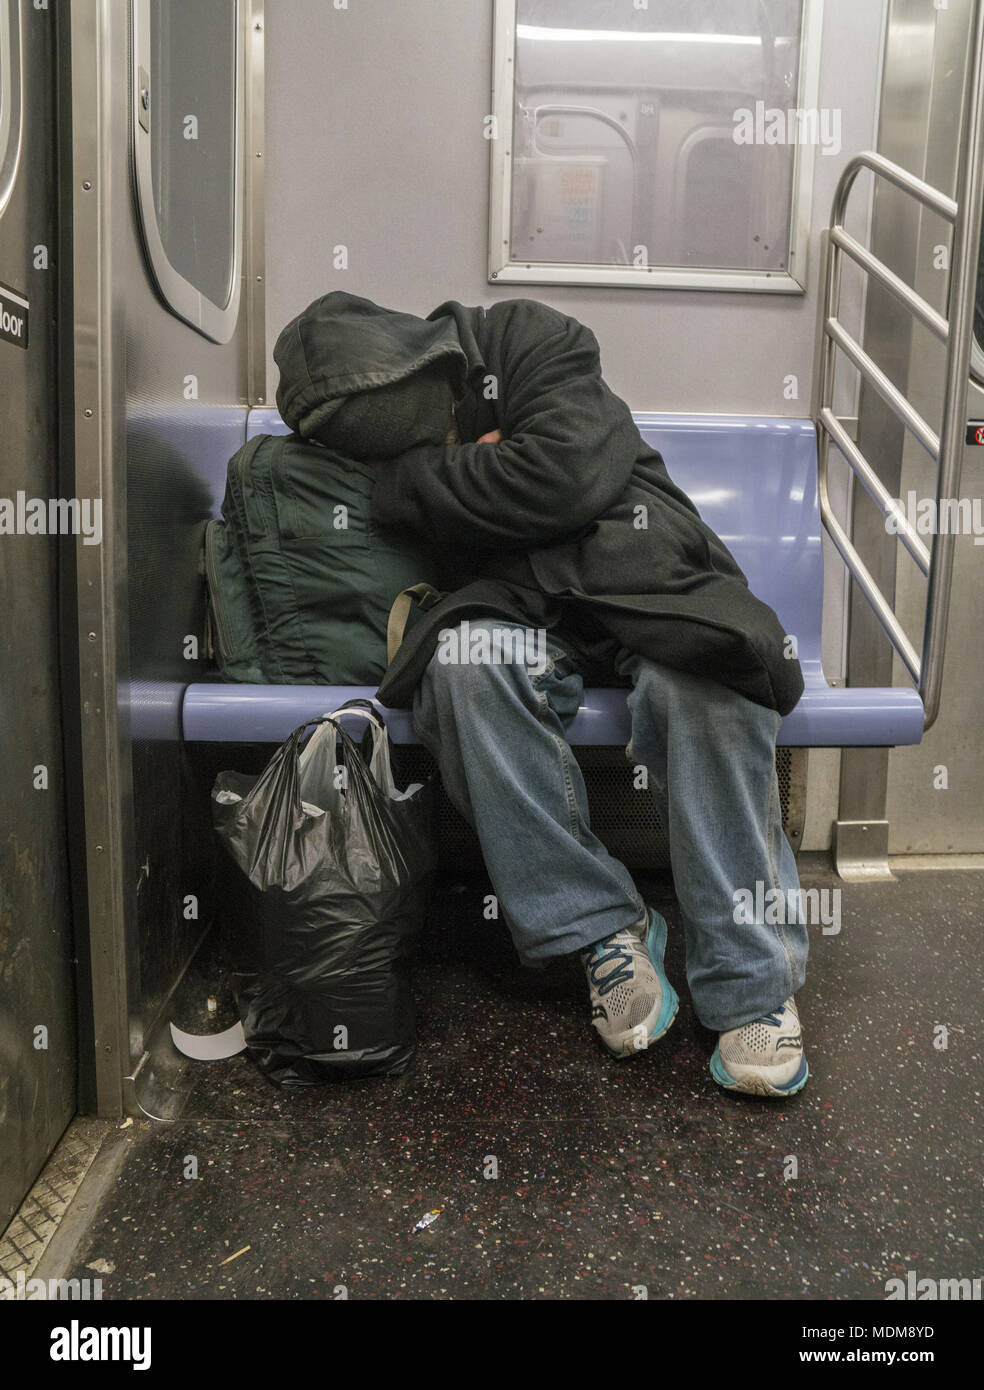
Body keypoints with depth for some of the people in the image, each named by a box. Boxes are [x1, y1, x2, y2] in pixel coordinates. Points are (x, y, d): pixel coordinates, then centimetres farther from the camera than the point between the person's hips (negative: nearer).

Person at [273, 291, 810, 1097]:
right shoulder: (385, 440, 12)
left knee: (706, 683, -35)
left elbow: (565, 474, -17)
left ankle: (752, 985, -21)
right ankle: (604, 930, -20)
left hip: (647, 584, -2)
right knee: (466, 657, -33)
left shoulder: (531, 341, -1)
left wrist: (422, 479, -7)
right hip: (518, 614, 3)